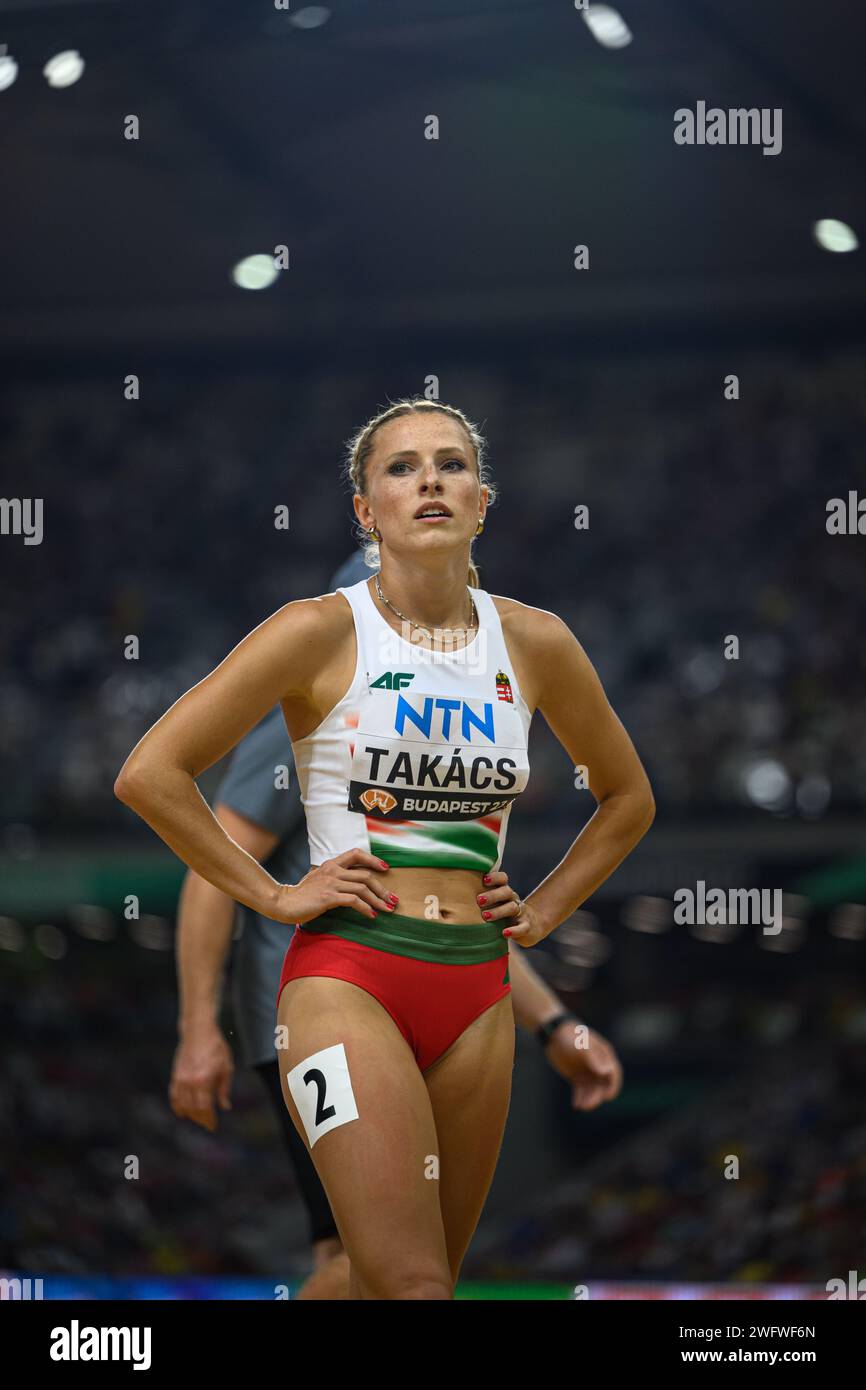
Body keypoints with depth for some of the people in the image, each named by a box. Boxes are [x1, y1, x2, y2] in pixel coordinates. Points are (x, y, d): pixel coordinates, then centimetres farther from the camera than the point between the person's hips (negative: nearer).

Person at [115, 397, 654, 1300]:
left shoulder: (534, 644, 8)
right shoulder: (323, 632, -4)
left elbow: (626, 798, 24)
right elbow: (149, 775, -7)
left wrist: (544, 911, 13)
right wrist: (271, 894, -6)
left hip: (477, 994, 5)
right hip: (347, 978, -5)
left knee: (389, 1285, 8)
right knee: (413, 1288, -18)